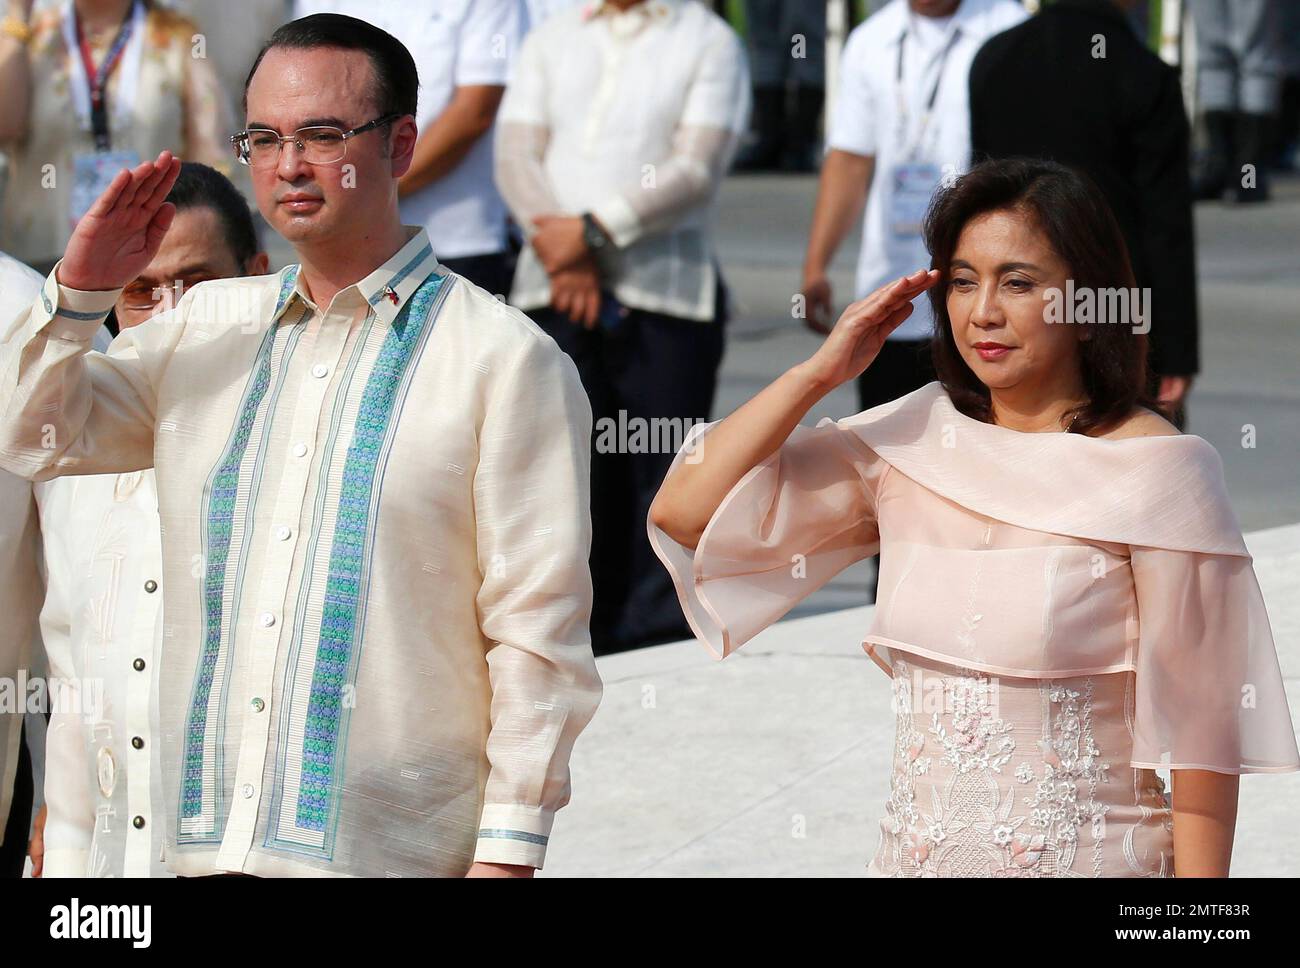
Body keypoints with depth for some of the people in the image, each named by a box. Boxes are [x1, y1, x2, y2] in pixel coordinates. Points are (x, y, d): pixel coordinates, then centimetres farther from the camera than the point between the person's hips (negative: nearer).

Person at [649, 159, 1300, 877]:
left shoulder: (1156, 468, -10)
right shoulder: (912, 441, 4)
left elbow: (1199, 718, -11)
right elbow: (683, 512, 3)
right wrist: (820, 372, -4)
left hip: (1086, 862, -4)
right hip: (913, 853, 5)